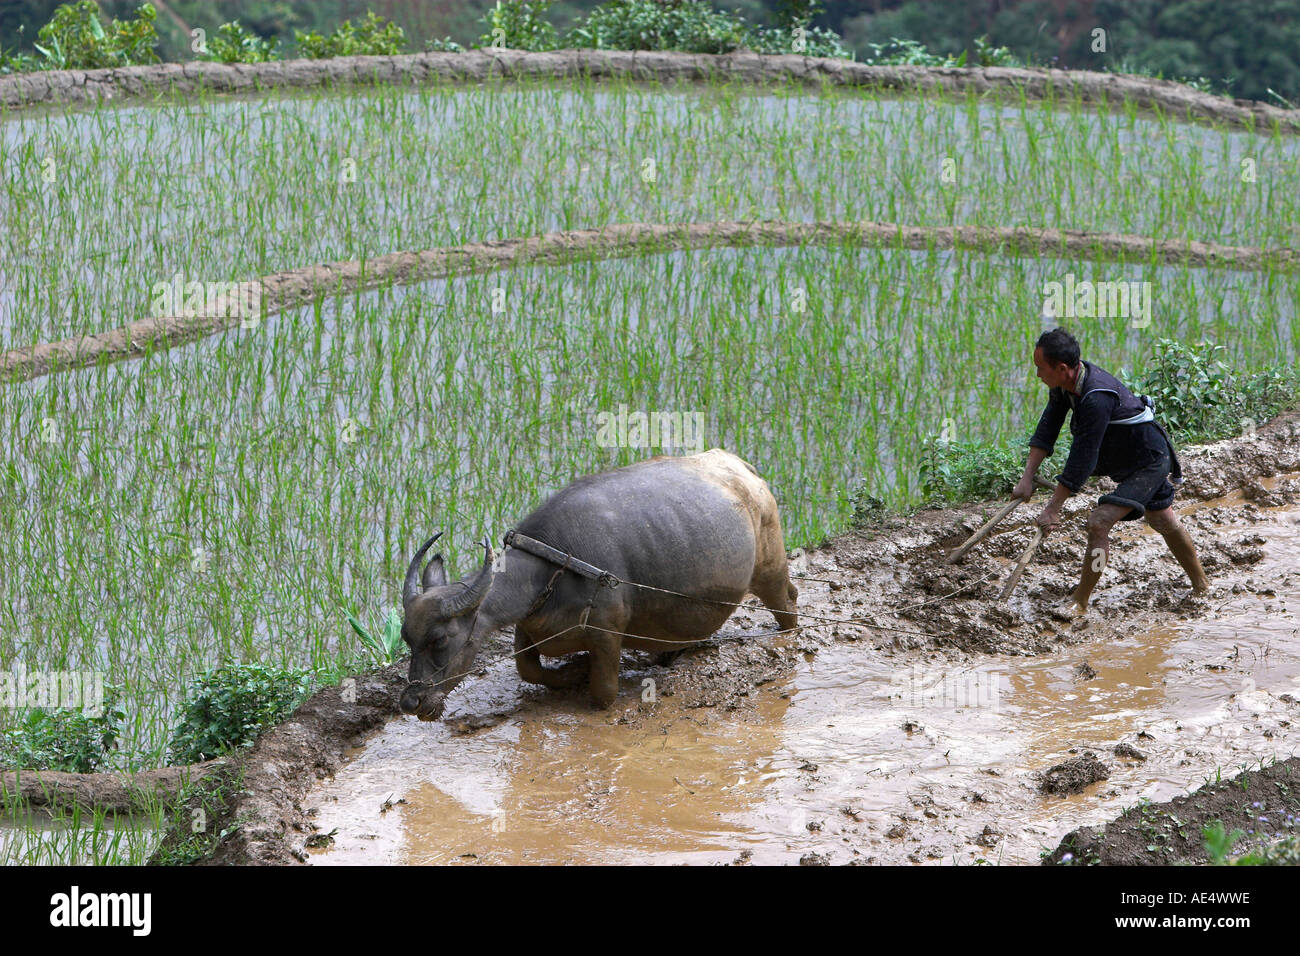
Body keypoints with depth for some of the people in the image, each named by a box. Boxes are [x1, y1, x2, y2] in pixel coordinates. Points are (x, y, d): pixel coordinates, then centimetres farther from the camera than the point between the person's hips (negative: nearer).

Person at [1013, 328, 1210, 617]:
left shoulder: (1096, 398, -37)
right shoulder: (1065, 383, -10)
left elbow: (1083, 458, -33)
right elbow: (1048, 426, -3)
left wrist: (1053, 508, -27)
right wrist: (1027, 478, -10)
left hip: (1149, 462, -10)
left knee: (1099, 523, -17)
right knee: (1164, 522, 22)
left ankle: (1079, 602, -6)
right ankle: (1201, 585, 40)